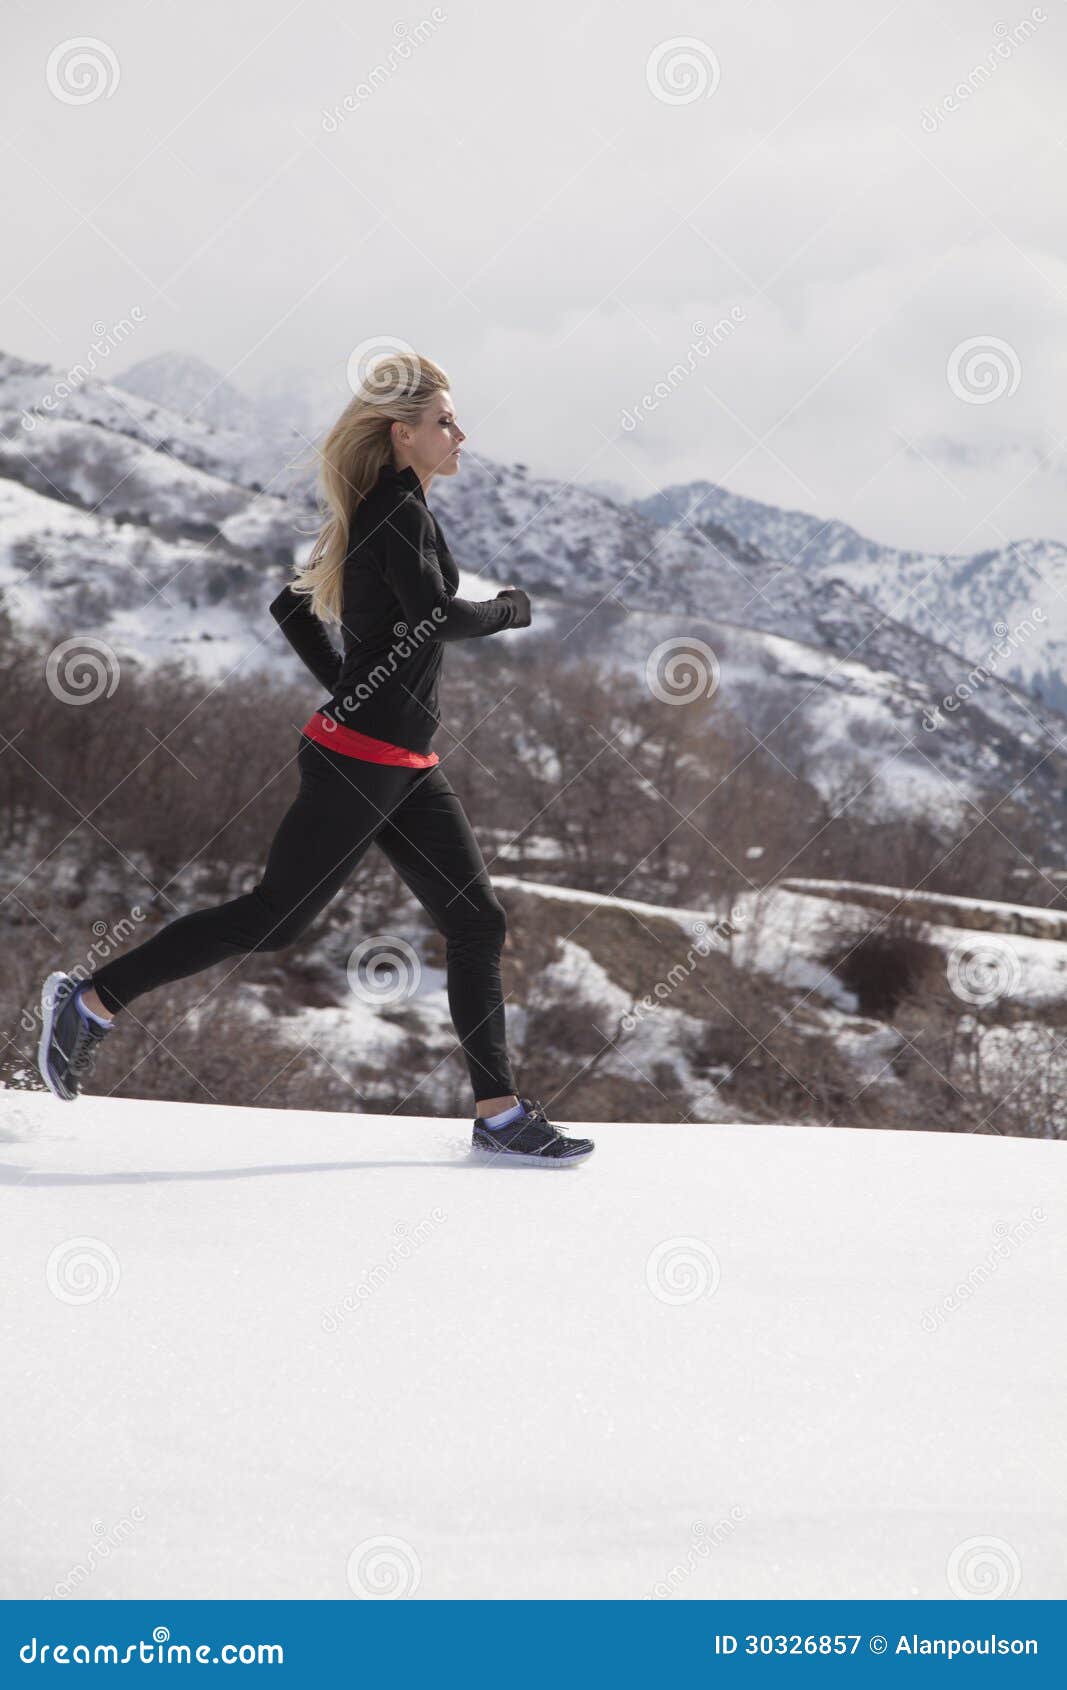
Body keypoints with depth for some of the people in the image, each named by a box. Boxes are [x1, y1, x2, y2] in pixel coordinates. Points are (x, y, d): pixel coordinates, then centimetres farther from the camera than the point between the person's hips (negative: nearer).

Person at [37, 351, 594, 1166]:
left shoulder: (385, 512, 15)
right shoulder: (399, 507, -13)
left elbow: (289, 609, 20)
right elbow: (436, 615, -25)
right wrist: (512, 608, -7)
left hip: (406, 767, 10)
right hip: (361, 762, -10)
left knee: (478, 921, 6)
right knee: (275, 915, -4)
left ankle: (500, 1114, 9)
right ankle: (93, 999, 7)